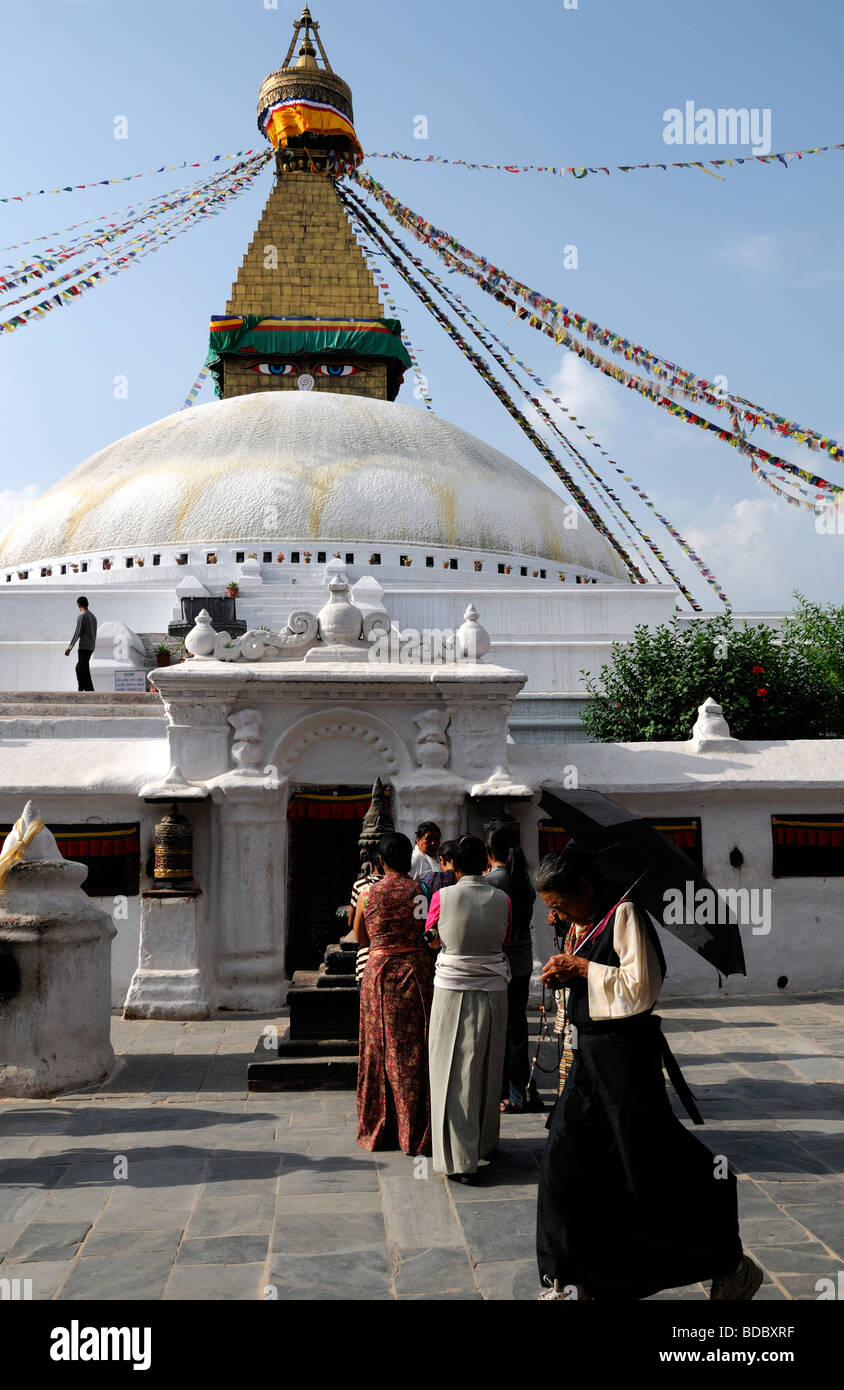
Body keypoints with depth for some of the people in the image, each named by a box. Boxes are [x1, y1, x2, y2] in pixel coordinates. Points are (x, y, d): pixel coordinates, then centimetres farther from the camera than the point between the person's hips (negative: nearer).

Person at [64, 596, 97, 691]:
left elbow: (77, 633, -13)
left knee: (85, 670, -8)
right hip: (91, 647, 8)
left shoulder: (82, 616, -9)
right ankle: (80, 689, 13)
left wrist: (70, 648, -11)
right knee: (79, 668, 16)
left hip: (84, 646, -8)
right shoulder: (93, 617, 16)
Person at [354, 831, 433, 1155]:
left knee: (381, 1048, 12)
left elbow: (361, 938, 9)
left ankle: (378, 1130, 20)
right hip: (417, 970, -1)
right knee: (415, 1051, 6)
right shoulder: (422, 890, -6)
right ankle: (416, 1132, 11)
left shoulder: (367, 893, -2)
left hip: (379, 973, 1)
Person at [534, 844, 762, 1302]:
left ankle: (731, 1268, 18)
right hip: (590, 1056, 9)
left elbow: (639, 989, -21)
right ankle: (570, 1280, 21)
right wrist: (566, 974, 3)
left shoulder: (625, 915, -14)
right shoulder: (587, 925, 12)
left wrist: (582, 967, -15)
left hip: (626, 1056, -9)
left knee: (654, 1177, -1)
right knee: (562, 1161, 9)